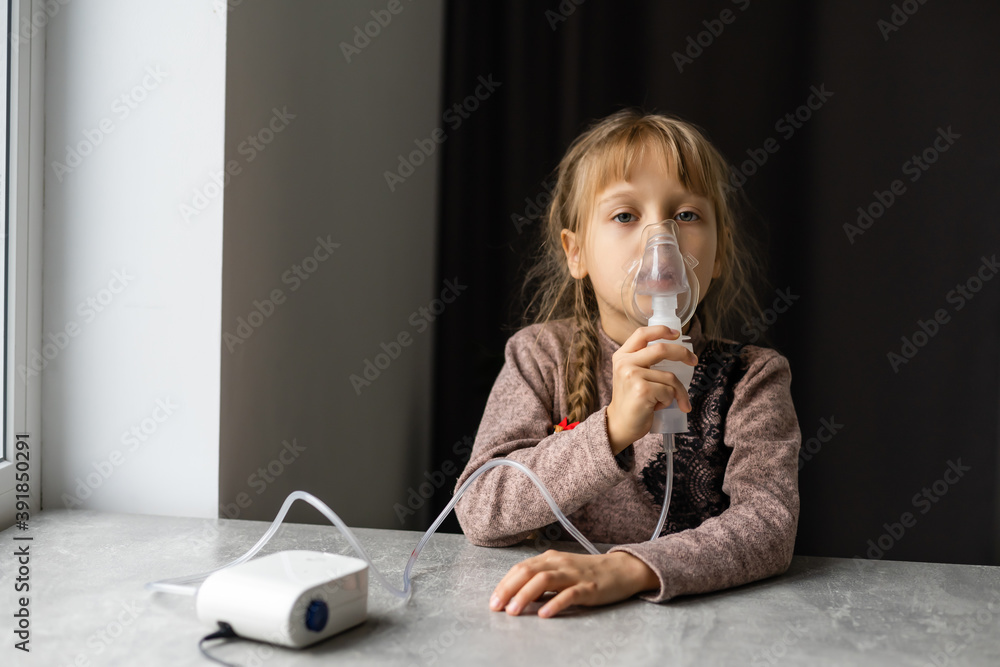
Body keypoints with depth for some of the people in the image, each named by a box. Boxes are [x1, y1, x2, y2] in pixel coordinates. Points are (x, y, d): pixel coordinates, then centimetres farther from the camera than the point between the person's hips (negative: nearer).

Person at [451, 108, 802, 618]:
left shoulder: (752, 378, -3)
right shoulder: (542, 355, -2)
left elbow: (768, 525, -17)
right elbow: (478, 512, -12)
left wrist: (626, 568, -34)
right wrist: (611, 431, -27)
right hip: (560, 623, 0)